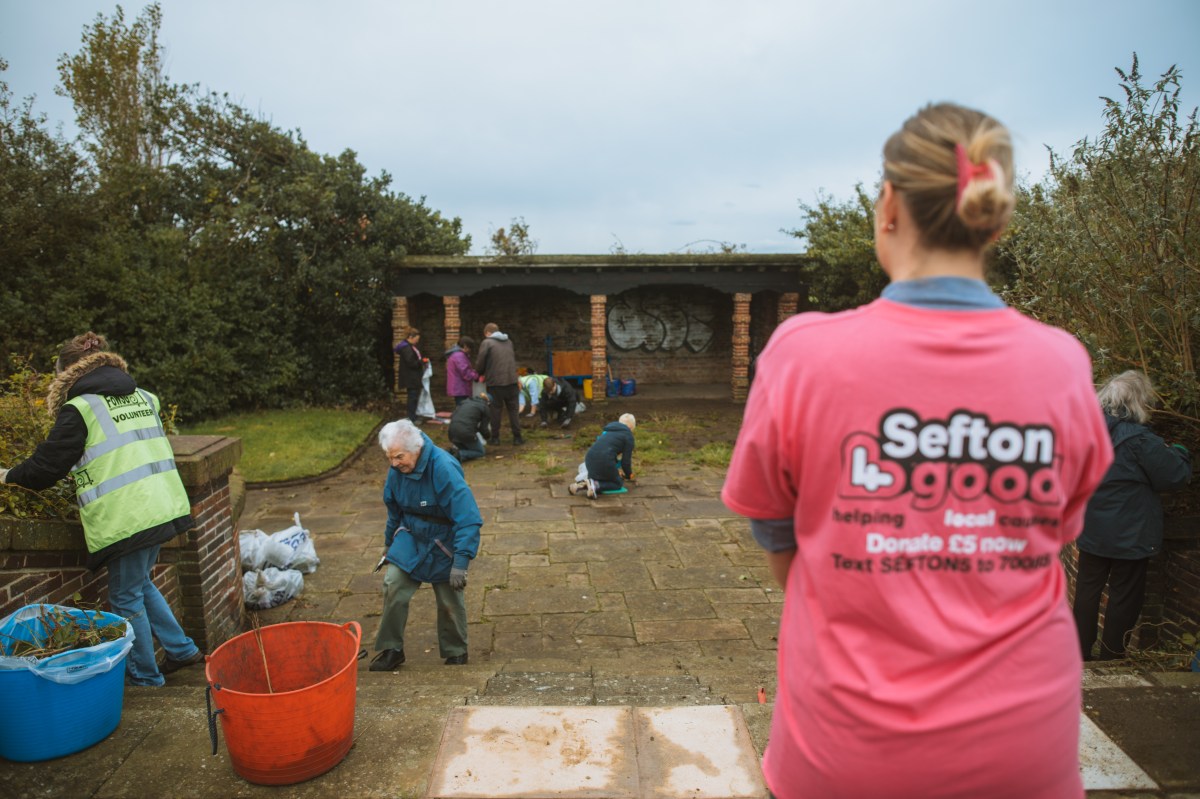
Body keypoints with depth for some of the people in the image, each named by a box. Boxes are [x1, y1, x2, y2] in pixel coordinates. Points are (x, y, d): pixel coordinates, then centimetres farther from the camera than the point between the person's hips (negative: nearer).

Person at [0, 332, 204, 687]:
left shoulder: (78, 409, -6)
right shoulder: (142, 397, 15)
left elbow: (47, 465, -1)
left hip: (126, 517, -7)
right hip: (164, 506, 7)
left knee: (126, 597, 9)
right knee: (140, 583, 24)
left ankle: (145, 675, 22)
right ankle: (182, 649, 27)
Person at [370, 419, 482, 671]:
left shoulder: (444, 468, -31)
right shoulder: (397, 470, -10)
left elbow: (469, 518, -32)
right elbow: (394, 509, 9)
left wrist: (460, 563, -34)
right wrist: (389, 544, 18)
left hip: (444, 544, -4)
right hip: (410, 538, 5)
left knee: (450, 603, 7)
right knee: (393, 587, -10)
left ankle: (456, 655, 29)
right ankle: (391, 650, 9)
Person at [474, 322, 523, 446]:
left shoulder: (487, 342, -3)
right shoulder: (508, 342, 14)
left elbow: (480, 362, -5)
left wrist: (481, 373, 16)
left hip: (495, 382, -4)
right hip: (511, 380, 4)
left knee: (496, 409, 8)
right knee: (513, 409, 9)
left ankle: (495, 437, 13)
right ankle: (517, 437, 8)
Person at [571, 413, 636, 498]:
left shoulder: (608, 430, 27)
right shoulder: (628, 435, 6)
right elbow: (626, 460, 4)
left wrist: (616, 469, 44)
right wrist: (629, 475, 24)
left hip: (590, 457, 7)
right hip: (604, 460, -7)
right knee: (618, 484, 15)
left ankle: (580, 485, -1)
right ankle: (595, 485, -13)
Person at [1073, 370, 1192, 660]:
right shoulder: (1139, 439, -20)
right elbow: (1177, 476, -13)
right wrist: (1179, 453, 8)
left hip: (1092, 534, 6)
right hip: (1129, 537, -5)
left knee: (1087, 591, 14)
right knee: (1124, 597, 9)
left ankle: (1080, 653, 22)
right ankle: (1111, 657, 19)